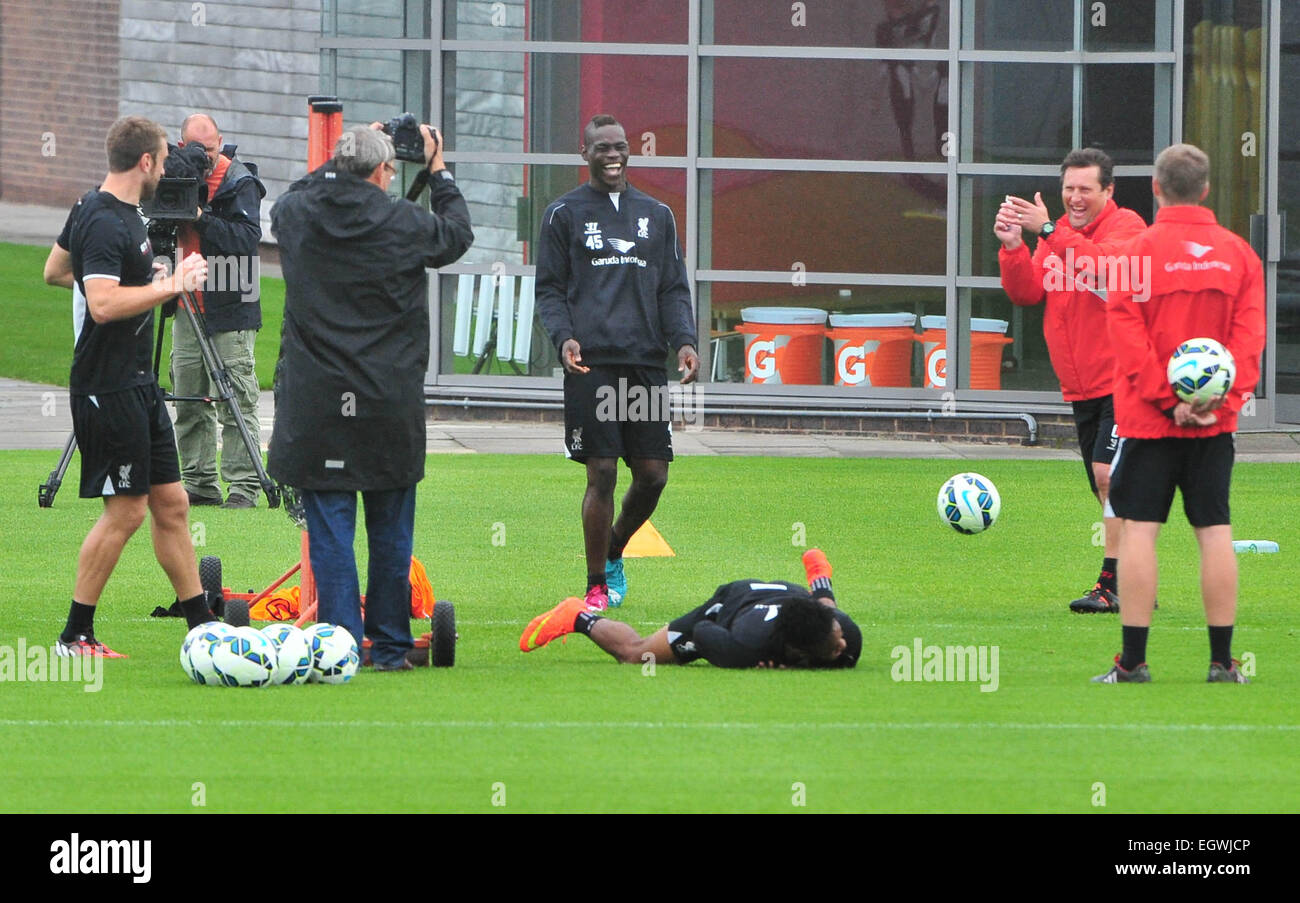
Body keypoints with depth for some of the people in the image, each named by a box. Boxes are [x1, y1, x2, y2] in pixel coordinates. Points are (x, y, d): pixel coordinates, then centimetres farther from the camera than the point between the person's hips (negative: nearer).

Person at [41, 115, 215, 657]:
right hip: (108, 387, -10)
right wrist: (169, 286, -22)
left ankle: (201, 625, 16)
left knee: (170, 503, 11)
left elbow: (55, 271, 25)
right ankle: (75, 636, 1)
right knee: (125, 510, -6)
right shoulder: (105, 223, -19)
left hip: (138, 384, 10)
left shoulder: (103, 210, 12)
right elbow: (103, 304, -30)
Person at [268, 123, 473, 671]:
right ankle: (390, 647, 14)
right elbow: (457, 233, 15)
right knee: (390, 532, 9)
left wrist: (339, 166, 33)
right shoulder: (404, 225, -6)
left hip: (316, 403, 1)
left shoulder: (297, 216, -2)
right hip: (390, 406, -1)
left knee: (329, 531, 1)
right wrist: (438, 172, 27)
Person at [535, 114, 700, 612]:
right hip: (591, 364, -3)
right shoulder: (564, 214, 8)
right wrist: (563, 336, -12)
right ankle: (597, 584, 3)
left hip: (647, 362, 3)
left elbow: (674, 288, 16)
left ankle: (614, 551, 27)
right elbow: (549, 289, 6)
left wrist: (683, 340, -1)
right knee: (601, 473, -7)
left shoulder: (656, 214, 17)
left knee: (653, 474, 1)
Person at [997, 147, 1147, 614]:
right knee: (1110, 488, 11)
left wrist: (1048, 231, -33)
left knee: (1109, 473, -19)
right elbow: (1026, 292, 5)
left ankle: (1112, 584, -17)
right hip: (1081, 386, 8)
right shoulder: (1058, 233, 13)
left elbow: (1104, 267, -29)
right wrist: (1012, 246, -12)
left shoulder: (1126, 226, -8)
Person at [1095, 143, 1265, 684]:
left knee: (1139, 528, -1)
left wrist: (1168, 399, -9)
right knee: (1214, 531, 5)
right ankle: (1223, 662, 6)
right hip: (1215, 420, 3)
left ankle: (1133, 661, -3)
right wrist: (1222, 399, -5)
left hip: (1149, 417, -3)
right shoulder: (1238, 253, 4)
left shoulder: (1140, 250, -7)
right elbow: (1250, 334, 0)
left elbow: (1127, 336, -11)